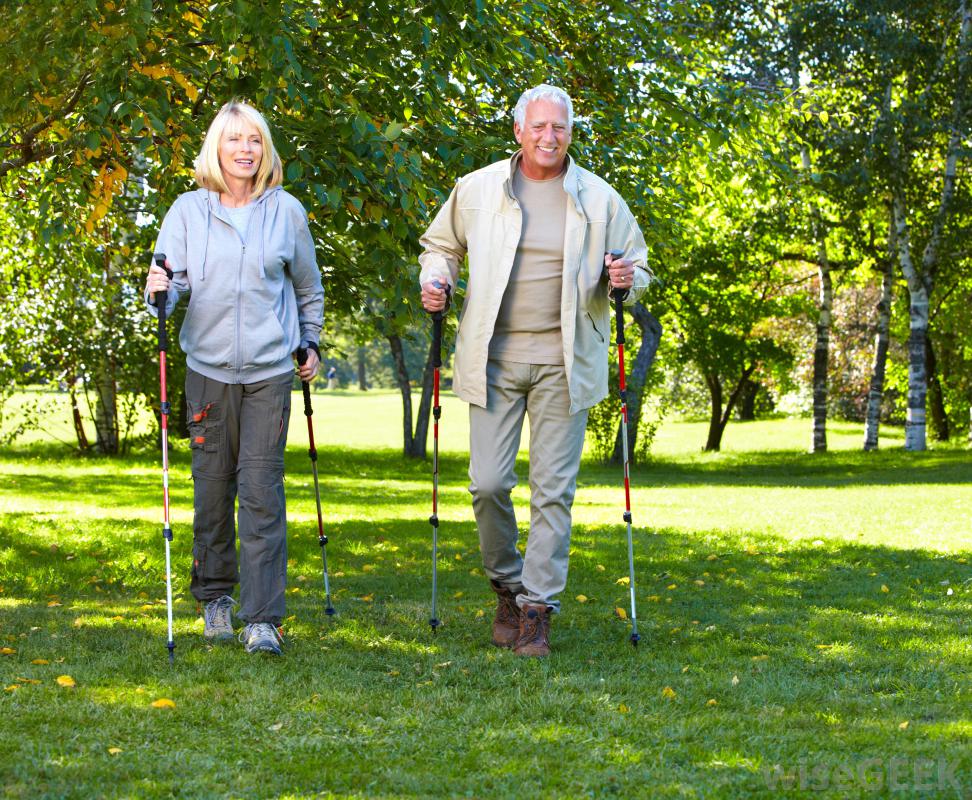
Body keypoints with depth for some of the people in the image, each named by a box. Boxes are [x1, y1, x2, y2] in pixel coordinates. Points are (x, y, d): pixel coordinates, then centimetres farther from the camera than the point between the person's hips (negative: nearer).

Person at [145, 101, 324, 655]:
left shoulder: (286, 211, 5)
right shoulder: (189, 210, 4)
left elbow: (308, 287, 18)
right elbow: (172, 276, -2)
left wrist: (311, 343, 17)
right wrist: (159, 292, -23)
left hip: (270, 370, -1)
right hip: (209, 366, 1)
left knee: (262, 490, -7)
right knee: (212, 486, 5)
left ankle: (263, 619, -6)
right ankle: (216, 595, 25)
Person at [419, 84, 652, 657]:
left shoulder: (599, 199, 5)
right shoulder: (477, 190, 5)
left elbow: (637, 264, 15)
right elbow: (441, 245, 20)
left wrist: (626, 279, -9)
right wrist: (436, 281, -1)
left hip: (563, 360, 0)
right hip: (495, 357, 0)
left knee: (554, 489, -1)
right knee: (489, 483, -4)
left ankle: (537, 609, 5)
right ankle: (506, 586, 20)